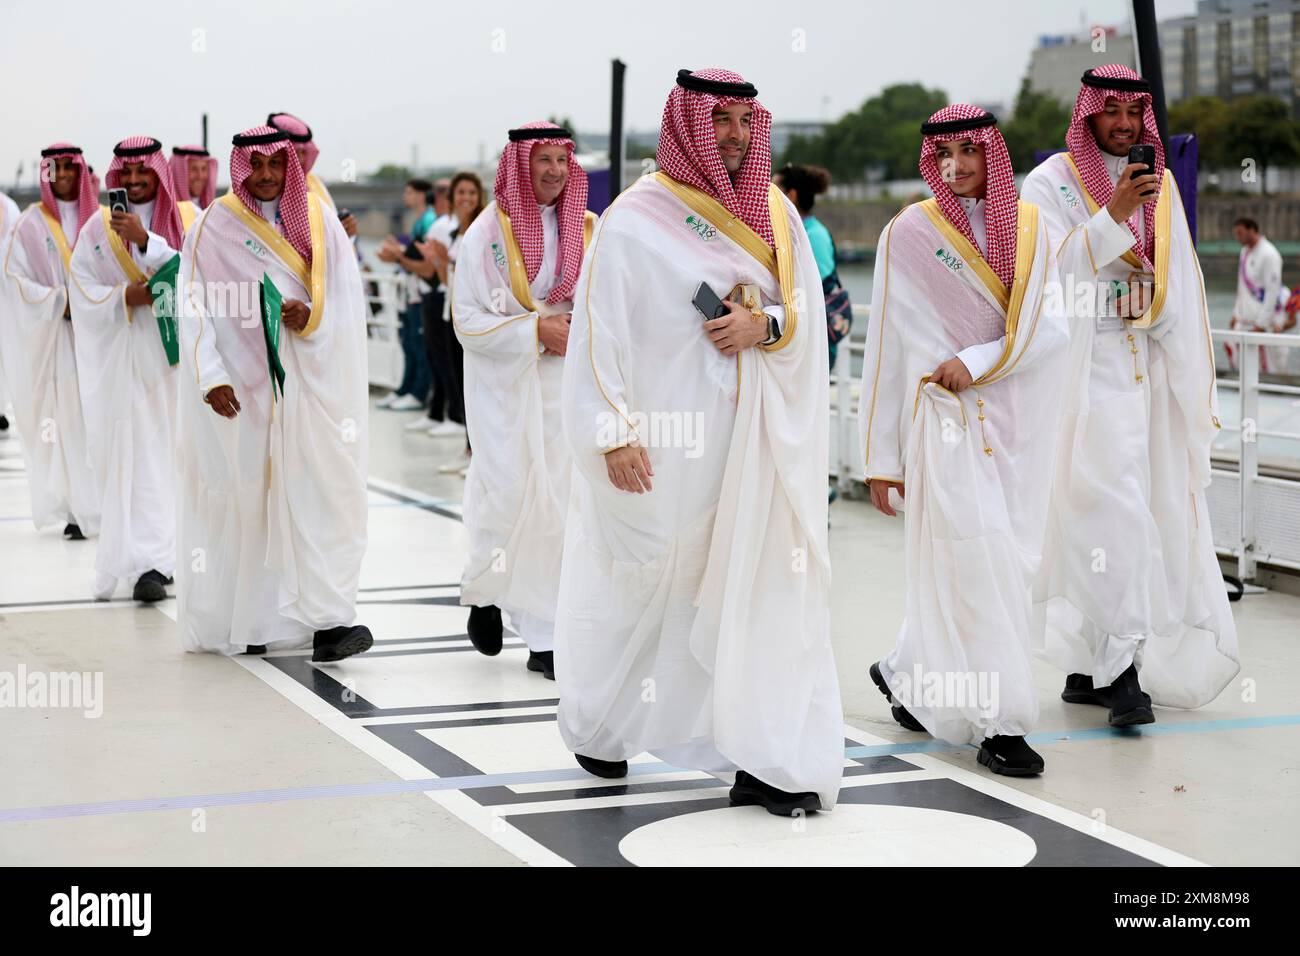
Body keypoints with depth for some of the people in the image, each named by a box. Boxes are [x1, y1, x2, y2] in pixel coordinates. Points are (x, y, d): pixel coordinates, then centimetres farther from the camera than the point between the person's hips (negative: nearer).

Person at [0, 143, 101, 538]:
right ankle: (77, 510, -1)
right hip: (56, 335, -2)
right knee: (67, 418, -5)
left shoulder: (100, 219, 9)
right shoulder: (32, 223, 1)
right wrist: (59, 302, -10)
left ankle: (105, 502, 4)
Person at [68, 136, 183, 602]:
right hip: (122, 354, -1)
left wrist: (144, 239, -20)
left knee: (173, 450, 3)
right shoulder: (99, 226, 6)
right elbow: (83, 287, 3)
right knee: (135, 453, -7)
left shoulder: (187, 221, 4)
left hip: (176, 350, 1)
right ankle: (149, 561, -7)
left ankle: (154, 559, 14)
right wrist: (125, 296, -13)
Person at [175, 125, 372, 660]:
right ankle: (236, 621, 11)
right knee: (241, 493, 0)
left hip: (312, 382, 2)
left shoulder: (318, 220, 10)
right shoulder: (213, 228, 3)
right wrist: (211, 377, -15)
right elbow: (194, 310, -3)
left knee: (320, 493, -7)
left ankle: (328, 619, -10)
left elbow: (347, 296, 6)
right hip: (241, 386, -2)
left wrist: (311, 314, -14)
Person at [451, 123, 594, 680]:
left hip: (564, 382, 3)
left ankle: (546, 638, 7)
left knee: (559, 504, 0)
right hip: (504, 382, -3)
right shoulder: (488, 231, -4)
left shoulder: (585, 229, 5)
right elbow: (468, 320, -6)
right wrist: (535, 330, -15)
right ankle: (484, 591, 26)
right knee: (509, 499, -6)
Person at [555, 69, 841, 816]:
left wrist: (764, 326, -11)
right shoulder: (636, 218, -5)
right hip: (664, 439, -4)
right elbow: (601, 331, -8)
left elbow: (808, 315, 10)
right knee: (643, 584, 6)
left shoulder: (774, 212, 10)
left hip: (756, 437, 4)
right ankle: (599, 727, 31)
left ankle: (765, 761, 0)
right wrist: (615, 432, -16)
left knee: (762, 584, -2)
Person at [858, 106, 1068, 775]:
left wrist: (977, 359, -18)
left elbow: (1051, 325, -2)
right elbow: (886, 347, -1)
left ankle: (907, 674, 29)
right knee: (979, 563, -12)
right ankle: (998, 722, -7)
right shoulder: (909, 233, -1)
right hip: (945, 420, -4)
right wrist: (882, 457, -3)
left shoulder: (1028, 227, 9)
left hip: (1017, 419, 4)